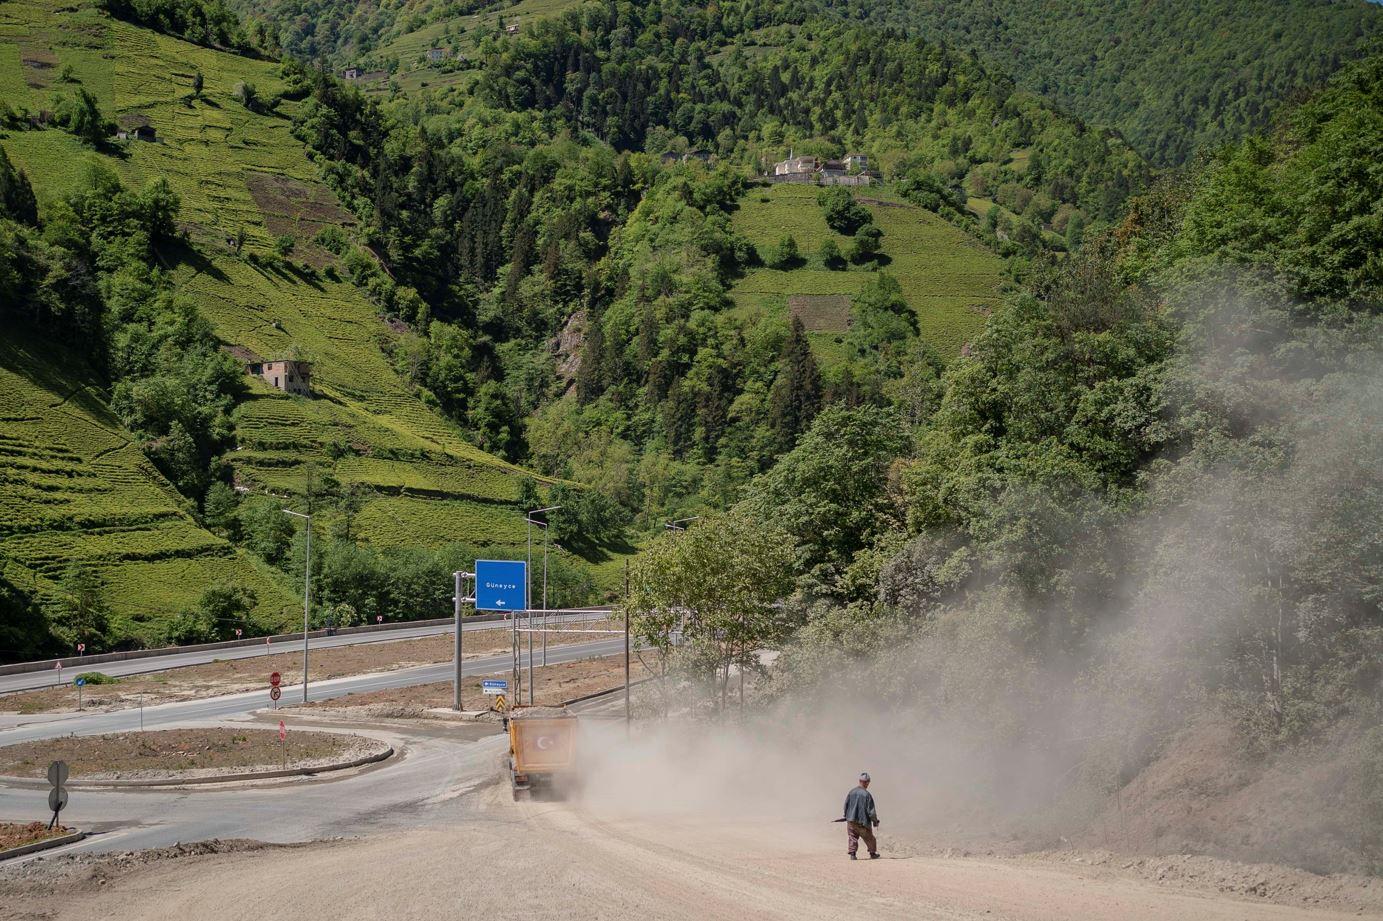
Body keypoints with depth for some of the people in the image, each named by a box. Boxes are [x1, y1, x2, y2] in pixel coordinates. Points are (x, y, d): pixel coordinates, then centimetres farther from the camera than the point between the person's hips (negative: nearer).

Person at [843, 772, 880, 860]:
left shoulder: (851, 792, -1)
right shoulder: (867, 794, -15)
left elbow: (846, 806, 7)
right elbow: (871, 810, -12)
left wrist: (847, 816, 24)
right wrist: (875, 821, 2)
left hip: (851, 820, 3)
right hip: (863, 822, -3)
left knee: (852, 837, 11)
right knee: (869, 838, 15)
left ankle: (852, 854, -3)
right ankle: (873, 854, 29)